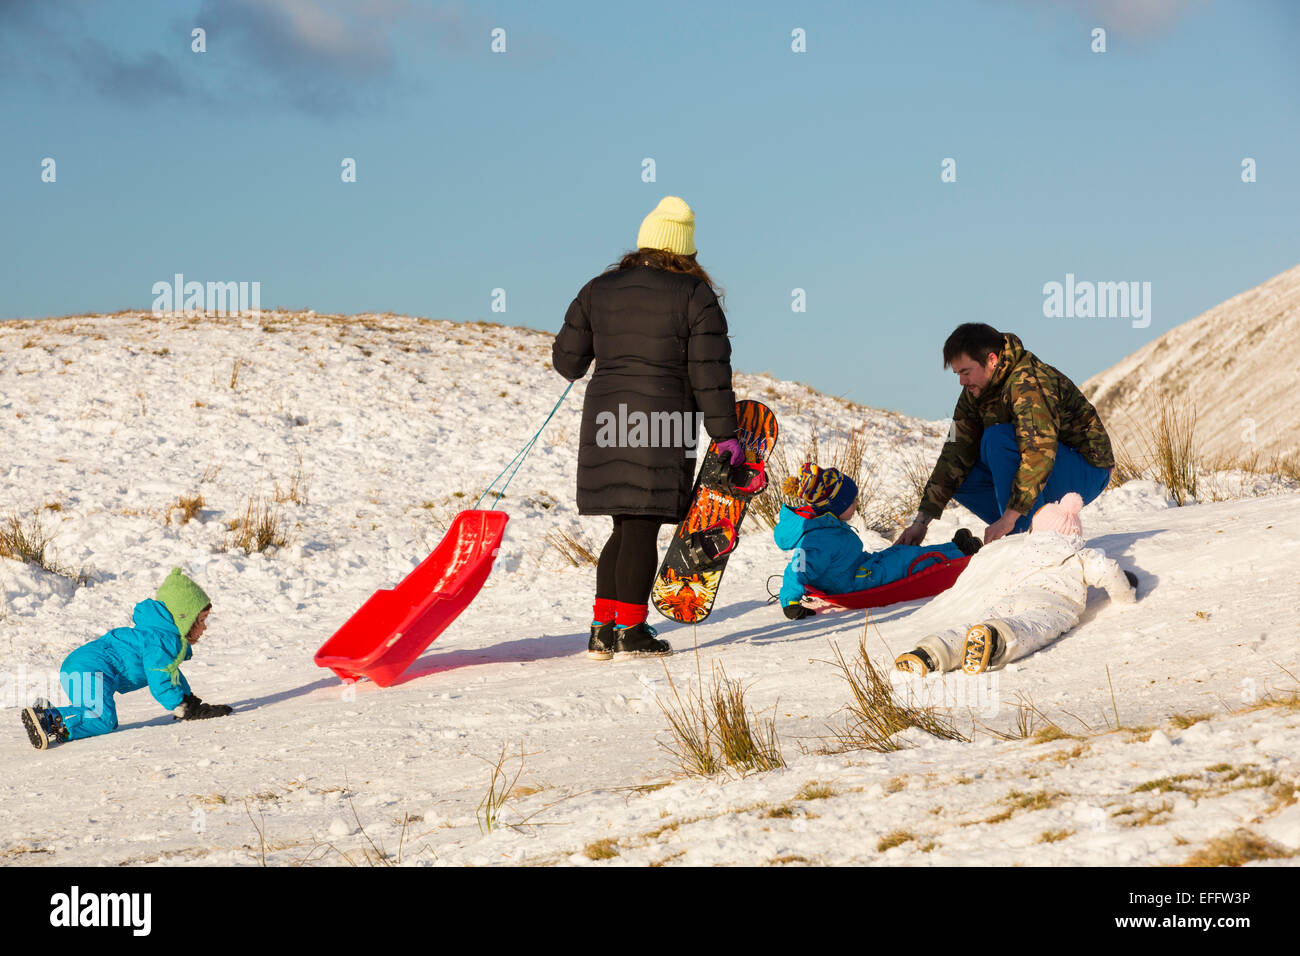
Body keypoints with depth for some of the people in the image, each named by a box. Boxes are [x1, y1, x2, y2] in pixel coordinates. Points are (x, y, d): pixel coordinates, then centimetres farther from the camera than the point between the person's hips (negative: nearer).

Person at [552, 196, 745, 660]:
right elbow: (709, 372, -6)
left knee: (625, 528, 13)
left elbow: (567, 359, 12)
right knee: (643, 529, -2)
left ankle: (602, 629, 11)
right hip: (662, 423, -5)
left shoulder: (598, 291, 10)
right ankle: (630, 630, -2)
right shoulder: (695, 295, -2)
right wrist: (725, 433, -3)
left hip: (604, 419, 5)